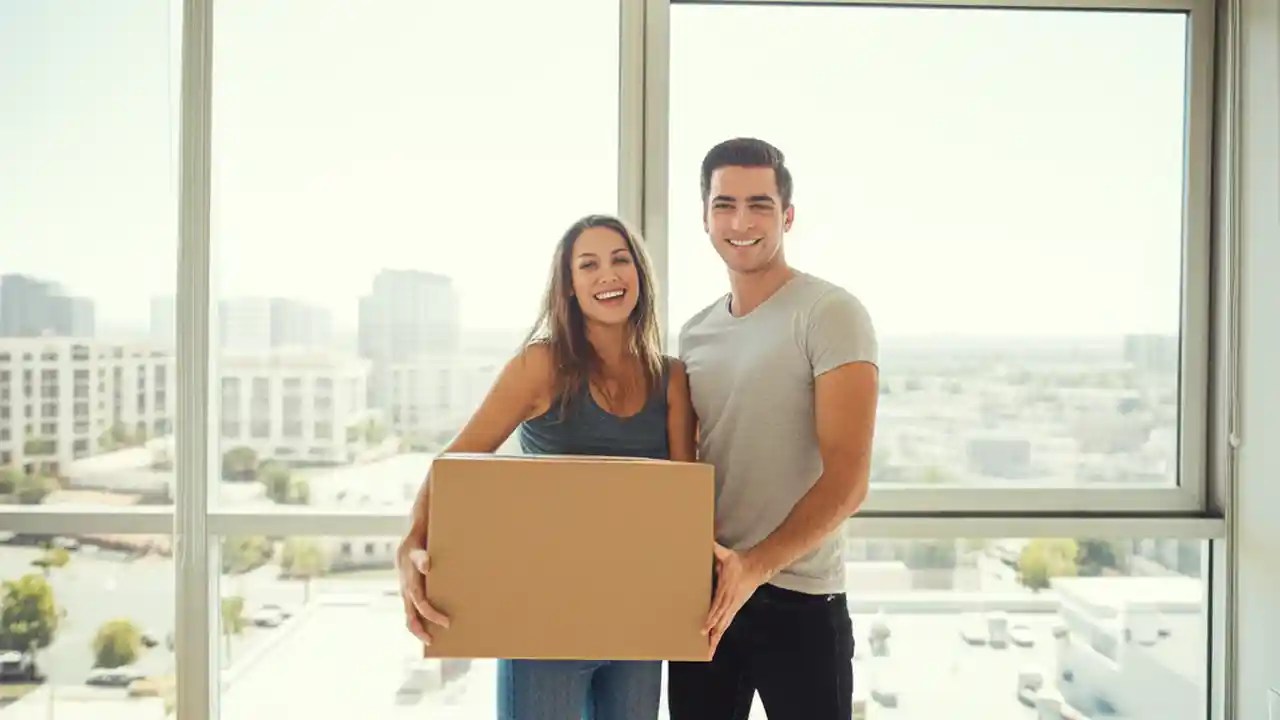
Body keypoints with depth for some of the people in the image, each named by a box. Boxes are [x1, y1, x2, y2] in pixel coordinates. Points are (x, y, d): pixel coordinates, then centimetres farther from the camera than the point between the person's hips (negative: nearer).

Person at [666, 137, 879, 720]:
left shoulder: (830, 314, -10)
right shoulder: (693, 333, 8)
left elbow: (846, 481, -17)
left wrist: (756, 566, -26)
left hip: (798, 600, -5)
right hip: (703, 591, 5)